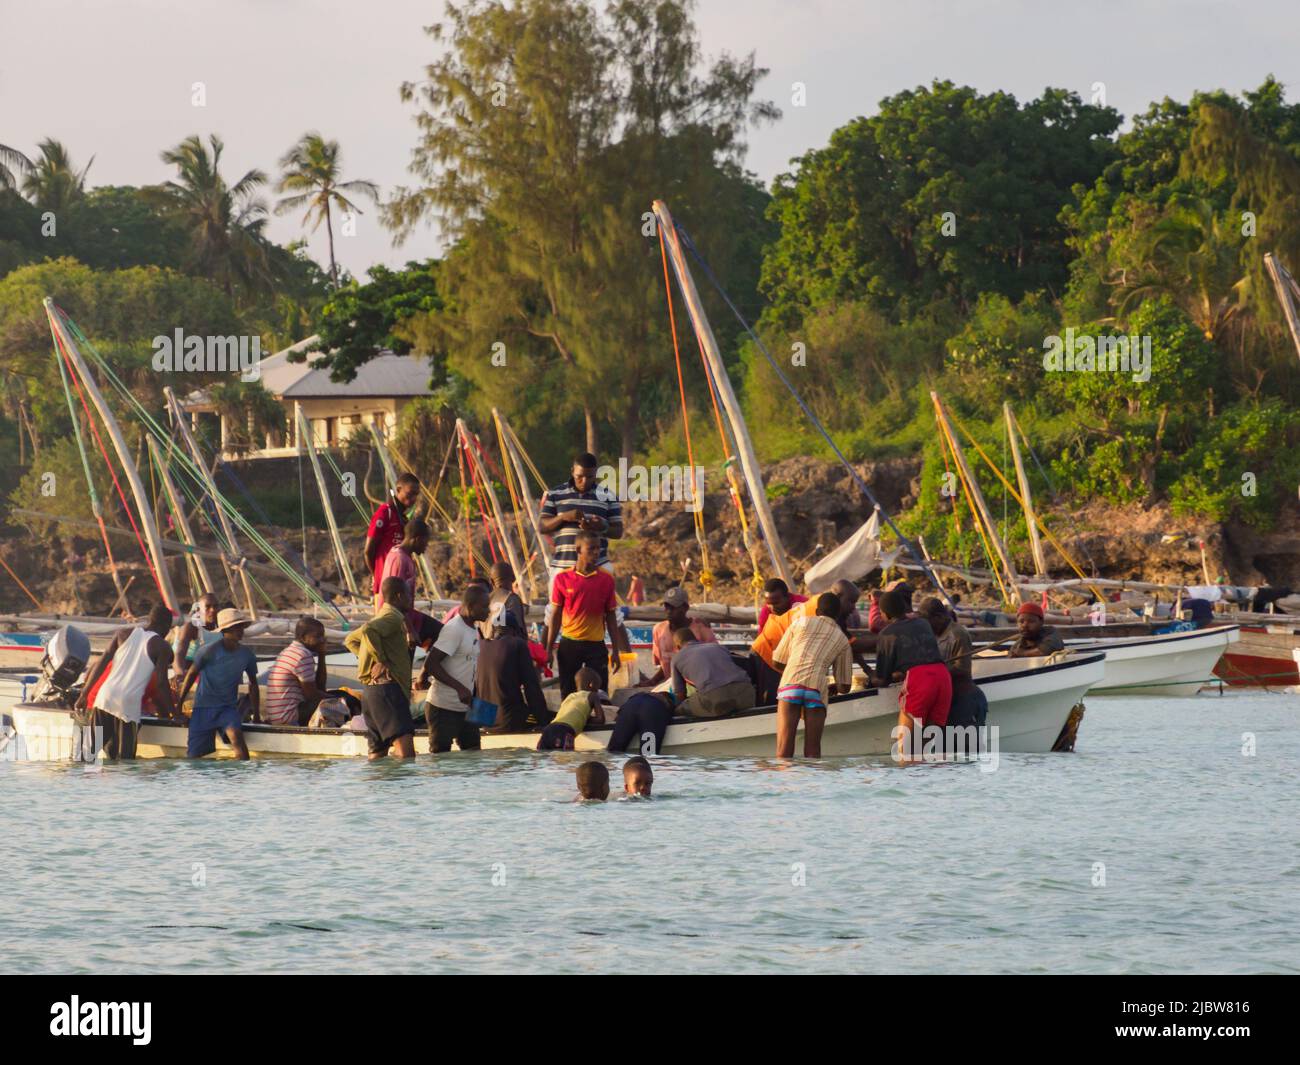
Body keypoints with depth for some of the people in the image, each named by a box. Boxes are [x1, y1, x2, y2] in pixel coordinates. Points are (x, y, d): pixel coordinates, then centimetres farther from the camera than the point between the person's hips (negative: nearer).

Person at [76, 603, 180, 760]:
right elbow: (161, 682, -4)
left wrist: (84, 694, 10)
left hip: (104, 698, 4)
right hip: (128, 705, -4)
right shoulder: (162, 647, 1)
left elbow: (101, 664, 8)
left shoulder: (123, 634, 12)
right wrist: (173, 712, 5)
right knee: (124, 757, 1)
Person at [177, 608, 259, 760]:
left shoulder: (246, 655, -1)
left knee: (236, 735, -30)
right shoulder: (209, 651, -11)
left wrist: (256, 714, 15)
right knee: (193, 754, -3)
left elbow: (253, 684, 13)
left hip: (228, 707, 1)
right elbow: (191, 675, 0)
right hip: (204, 707, -1)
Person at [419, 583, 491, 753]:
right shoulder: (454, 629, -16)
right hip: (443, 708, -9)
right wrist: (459, 687, -25)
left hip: (464, 707, 9)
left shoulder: (473, 629, 12)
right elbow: (431, 663, -21)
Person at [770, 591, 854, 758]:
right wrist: (834, 687, 47)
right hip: (817, 688, 0)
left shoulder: (800, 623, 22)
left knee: (784, 749, -6)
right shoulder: (843, 640, 23)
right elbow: (844, 687, 23)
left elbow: (776, 663, 23)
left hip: (791, 683, 0)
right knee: (812, 749, 4)